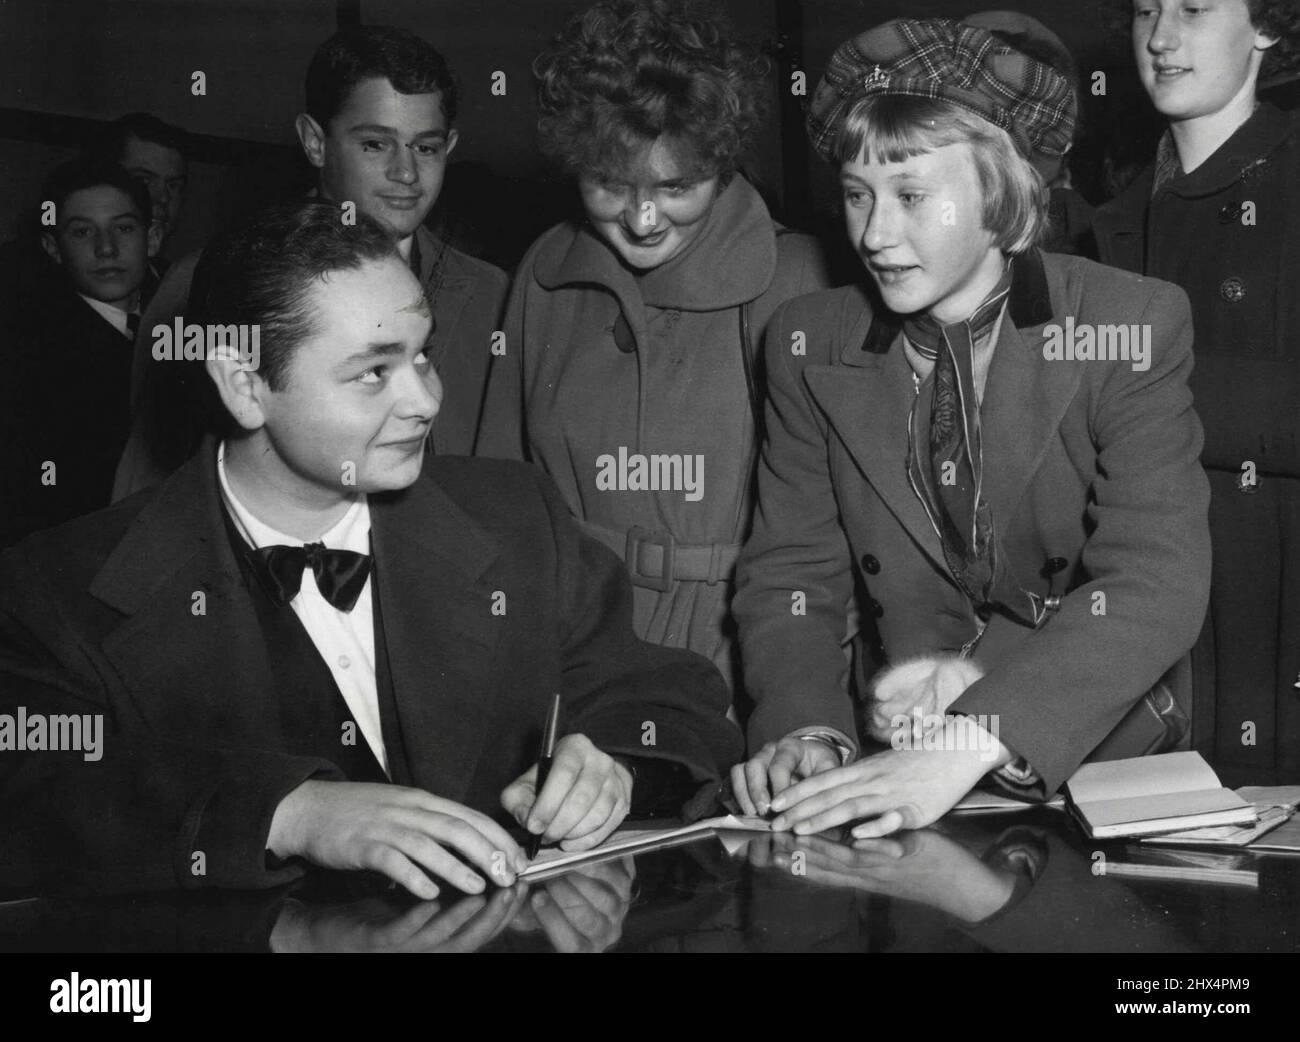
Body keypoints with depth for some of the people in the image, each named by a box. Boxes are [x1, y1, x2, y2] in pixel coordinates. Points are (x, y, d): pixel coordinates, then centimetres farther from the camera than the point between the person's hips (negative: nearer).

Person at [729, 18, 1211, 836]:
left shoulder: (1132, 330, -9)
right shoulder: (811, 346, 1)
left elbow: (1157, 585, -18)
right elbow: (789, 574, 2)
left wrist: (974, 737, -31)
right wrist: (808, 729, -18)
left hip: (1105, 760, -2)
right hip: (896, 769, 3)